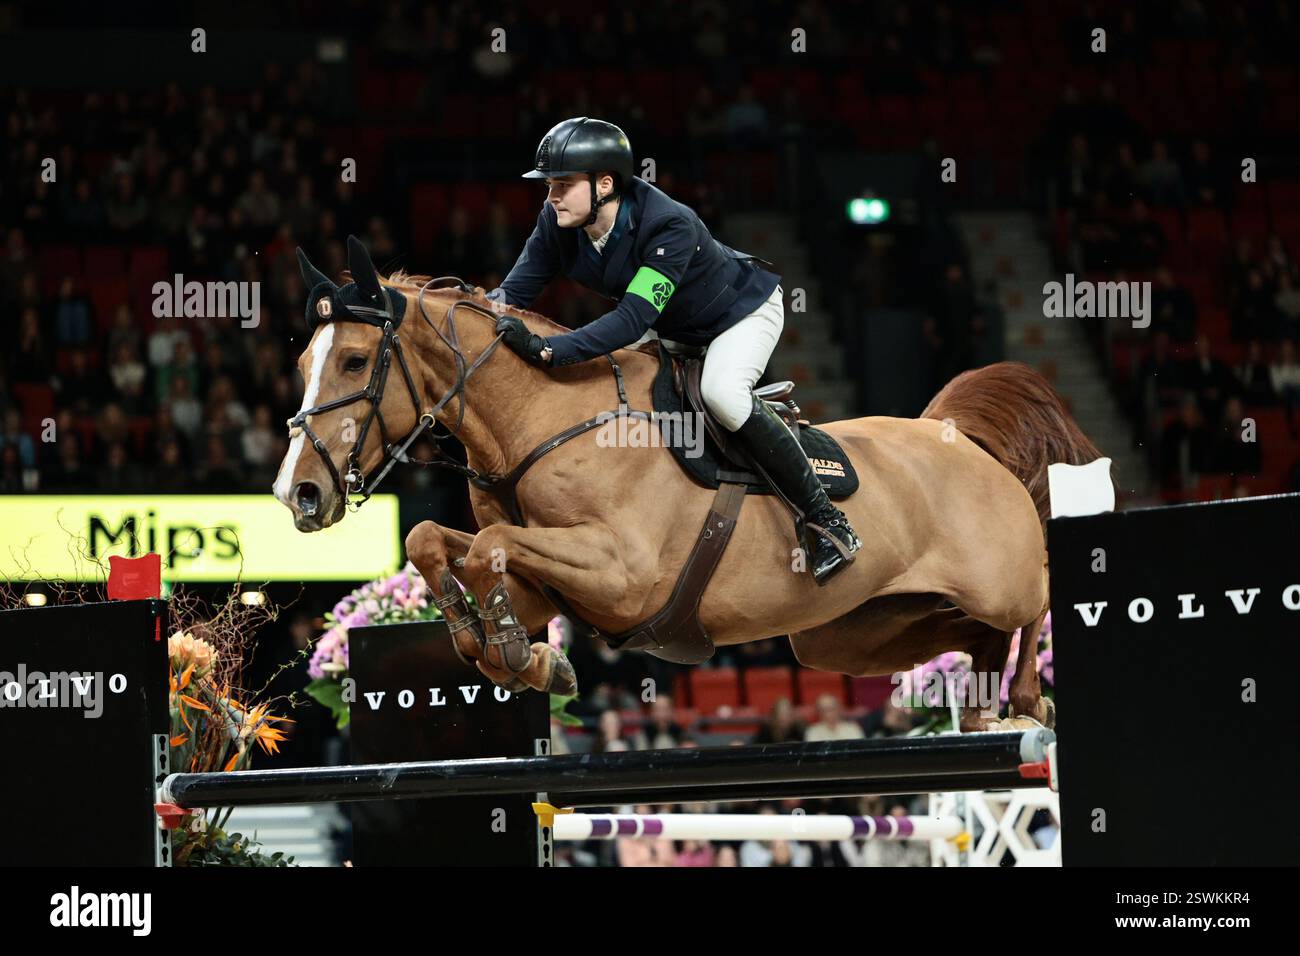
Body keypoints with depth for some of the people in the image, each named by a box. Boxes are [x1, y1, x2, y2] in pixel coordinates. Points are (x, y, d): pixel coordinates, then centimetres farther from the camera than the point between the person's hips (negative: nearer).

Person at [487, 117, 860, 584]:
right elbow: (515, 291, -16)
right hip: (673, 329, 8)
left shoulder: (670, 225, -40)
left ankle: (827, 521, -26)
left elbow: (633, 318, -48)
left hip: (743, 312, -8)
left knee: (721, 392, -34)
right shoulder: (557, 222, -20)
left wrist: (547, 349, -57)